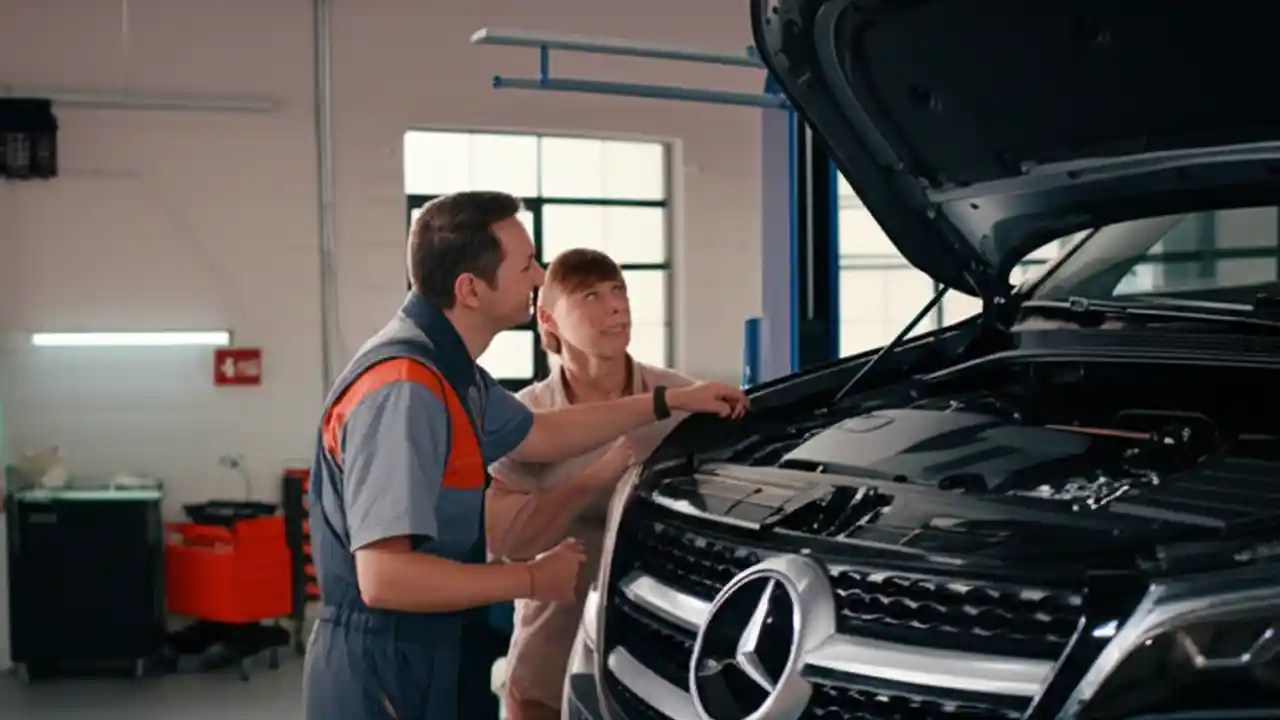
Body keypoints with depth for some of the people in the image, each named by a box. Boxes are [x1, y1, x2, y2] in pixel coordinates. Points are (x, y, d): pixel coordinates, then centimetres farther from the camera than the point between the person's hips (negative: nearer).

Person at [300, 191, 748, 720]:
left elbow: (539, 435, 24)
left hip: (429, 658, 10)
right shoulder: (403, 390, -25)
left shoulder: (448, 370, 7)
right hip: (383, 673, -10)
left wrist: (670, 402, 24)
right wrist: (532, 580, -19)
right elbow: (384, 578, -30)